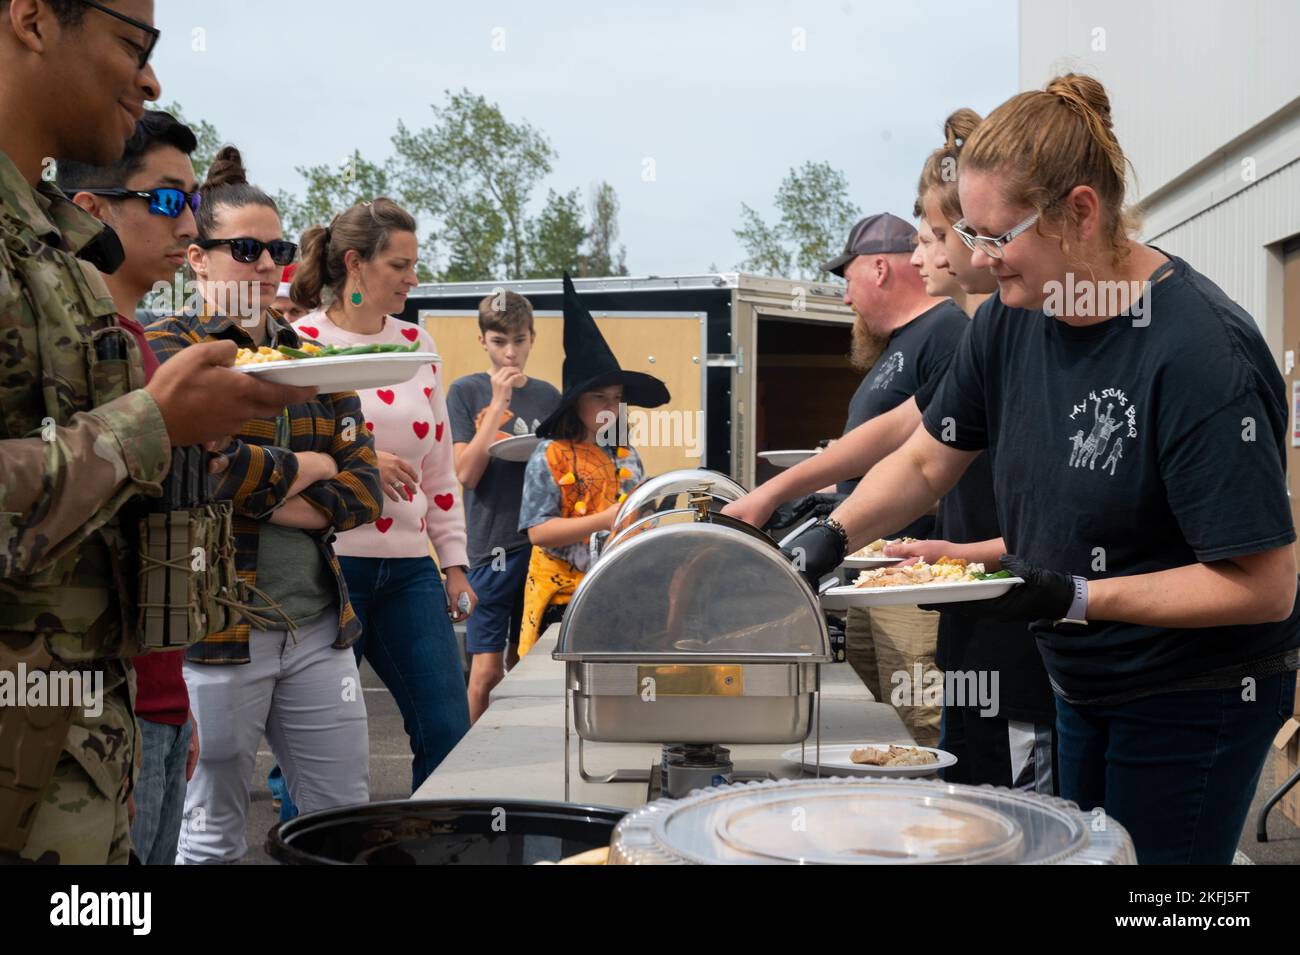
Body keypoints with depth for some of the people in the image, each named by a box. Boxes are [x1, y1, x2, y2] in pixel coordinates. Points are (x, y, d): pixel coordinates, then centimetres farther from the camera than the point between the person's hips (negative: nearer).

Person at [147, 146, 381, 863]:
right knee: (212, 840, 6)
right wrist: (311, 468, -5)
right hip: (216, 631, -6)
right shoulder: (172, 349, -4)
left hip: (319, 628, 6)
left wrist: (259, 500, -12)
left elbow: (363, 490, 4)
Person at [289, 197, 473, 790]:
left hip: (408, 566, 5)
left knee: (449, 731, 3)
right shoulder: (301, 341, -4)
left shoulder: (416, 341, 12)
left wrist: (454, 564, 13)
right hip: (329, 560, -5)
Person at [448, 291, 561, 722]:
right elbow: (466, 473, -9)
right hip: (491, 545, -3)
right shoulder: (466, 391, 0)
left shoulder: (547, 396, 10)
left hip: (540, 543, 3)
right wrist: (499, 403, -12)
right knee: (487, 671, -5)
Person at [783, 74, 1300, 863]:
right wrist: (835, 536, -10)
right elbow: (928, 460, 6)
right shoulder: (1013, 317, -6)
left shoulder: (1201, 354, -28)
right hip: (1084, 682, 7)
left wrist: (1077, 598, -29)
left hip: (1197, 700, -7)